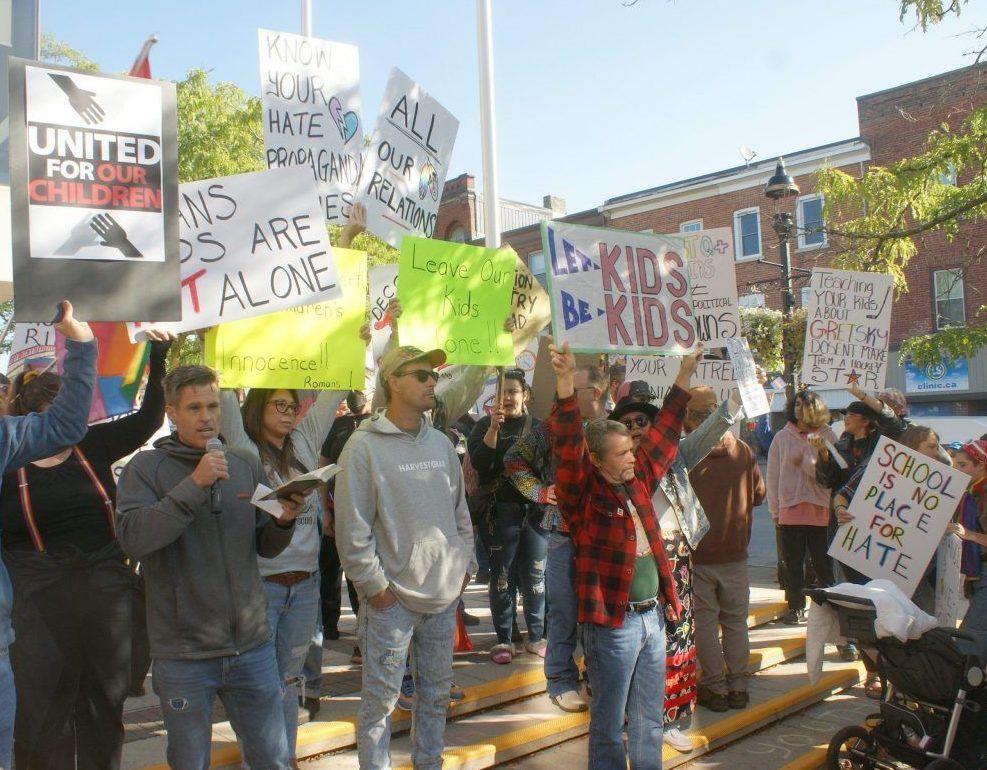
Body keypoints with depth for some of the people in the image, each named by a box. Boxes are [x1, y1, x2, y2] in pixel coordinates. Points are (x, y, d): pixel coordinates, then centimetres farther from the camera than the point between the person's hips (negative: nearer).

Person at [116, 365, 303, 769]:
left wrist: (283, 523, -11)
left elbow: (265, 548, 10)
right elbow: (132, 539, -21)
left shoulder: (246, 465, 6)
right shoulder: (146, 469, -4)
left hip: (252, 645, 3)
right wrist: (193, 485, -26)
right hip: (182, 652, -3)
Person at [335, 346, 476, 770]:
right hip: (391, 599, -6)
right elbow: (351, 528, -13)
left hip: (444, 593, 6)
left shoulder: (441, 443, 7)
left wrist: (465, 563, 10)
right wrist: (375, 586, -12)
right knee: (381, 699, 5)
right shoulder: (364, 446, -12)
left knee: (436, 692, 18)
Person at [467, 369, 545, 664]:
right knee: (502, 577, 2)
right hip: (501, 512, -2)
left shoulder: (538, 427, 9)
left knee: (535, 576, 6)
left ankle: (535, 636, 19)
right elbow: (479, 463, -12)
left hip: (536, 510, 2)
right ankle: (503, 639, 12)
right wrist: (494, 427, -20)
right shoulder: (485, 425, 3)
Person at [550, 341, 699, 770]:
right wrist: (566, 382, -36)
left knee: (648, 719, 18)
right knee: (610, 723, 6)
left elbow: (664, 432, 17)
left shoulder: (638, 478, 9)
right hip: (612, 621, -7)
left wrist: (685, 374, 18)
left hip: (654, 614, 7)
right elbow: (567, 446, -25)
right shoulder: (583, 493, -10)